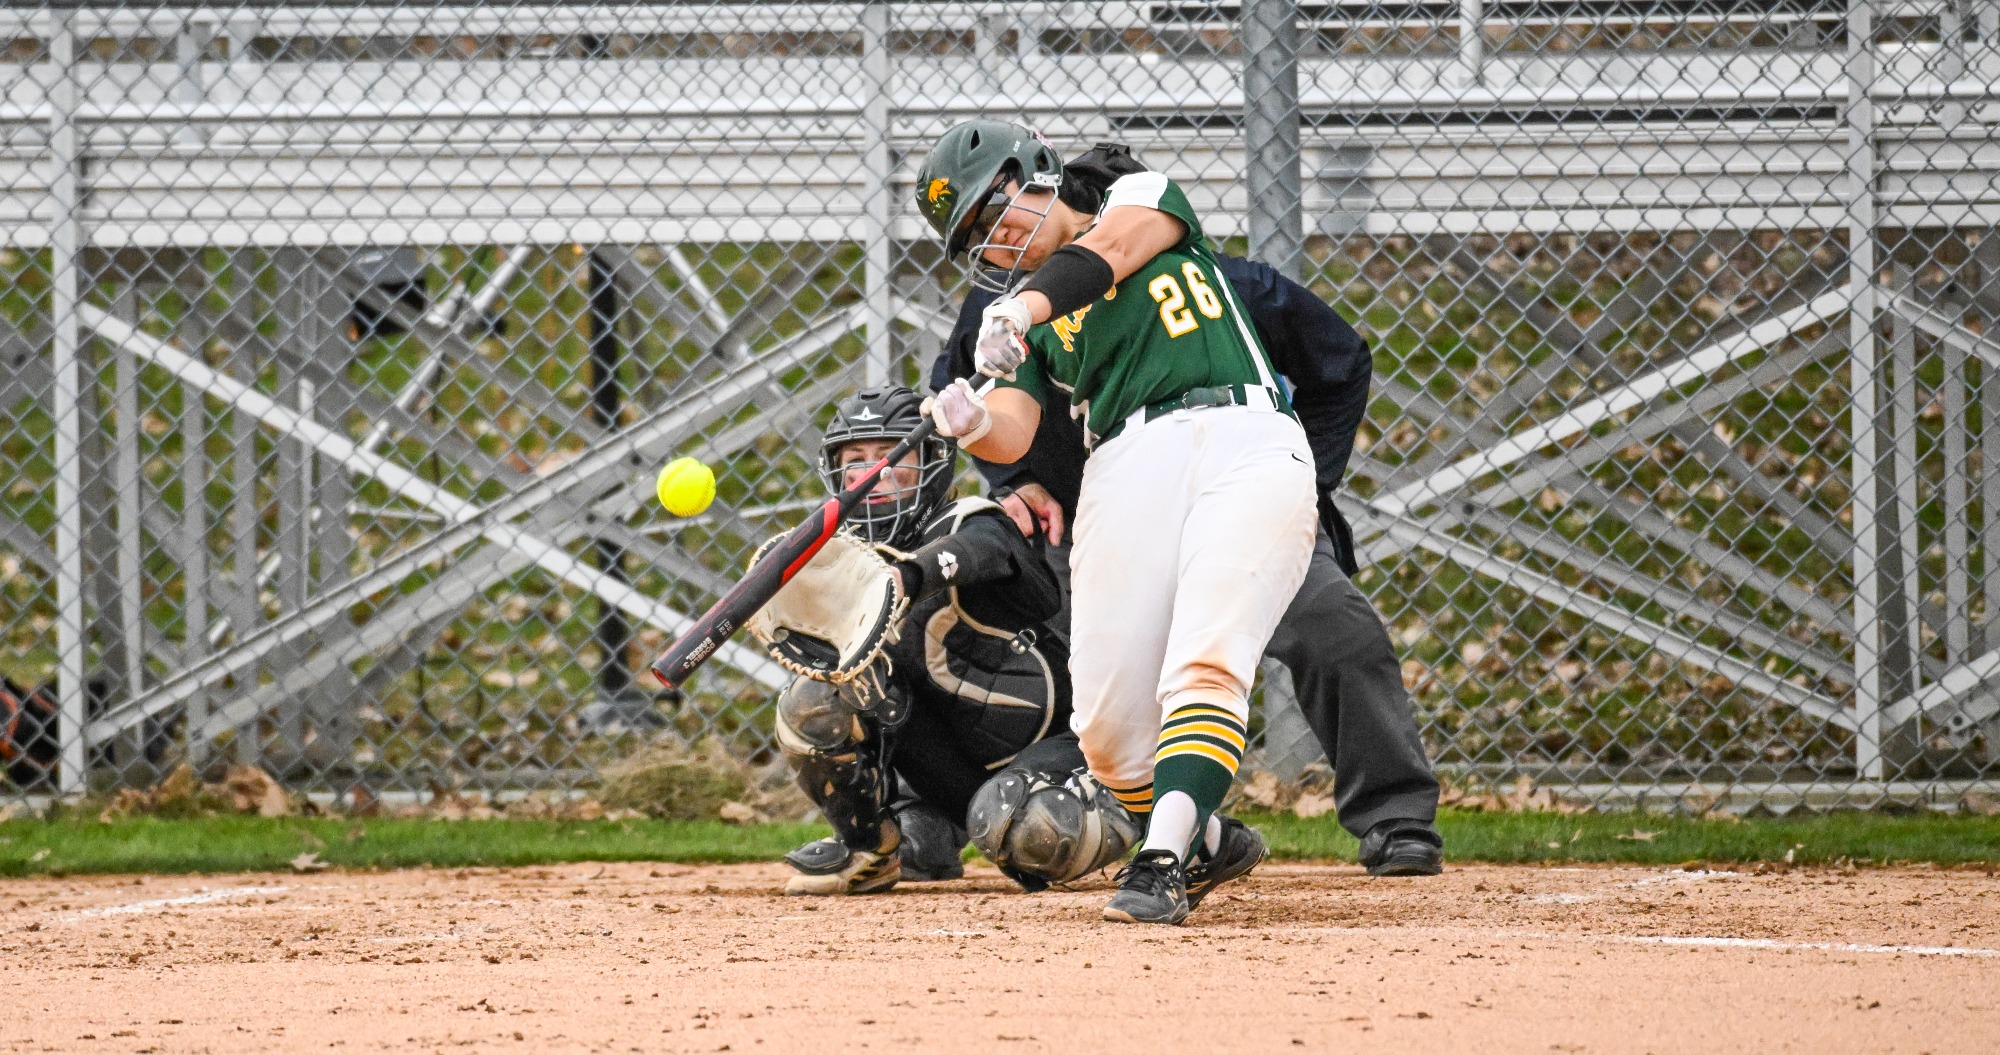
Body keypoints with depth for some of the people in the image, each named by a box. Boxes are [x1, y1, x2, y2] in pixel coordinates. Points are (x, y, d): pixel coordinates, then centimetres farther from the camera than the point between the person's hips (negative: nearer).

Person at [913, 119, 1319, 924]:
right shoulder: (1020, 324, 22)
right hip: (1128, 466, 4)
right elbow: (1013, 434, 6)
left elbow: (1111, 248, -6)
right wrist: (975, 425, -19)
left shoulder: (1141, 195, 18)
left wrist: (1028, 306, -25)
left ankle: (1161, 866, -30)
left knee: (1204, 668, -22)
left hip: (1245, 441, -4)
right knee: (1109, 727, -5)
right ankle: (1206, 841, 19)